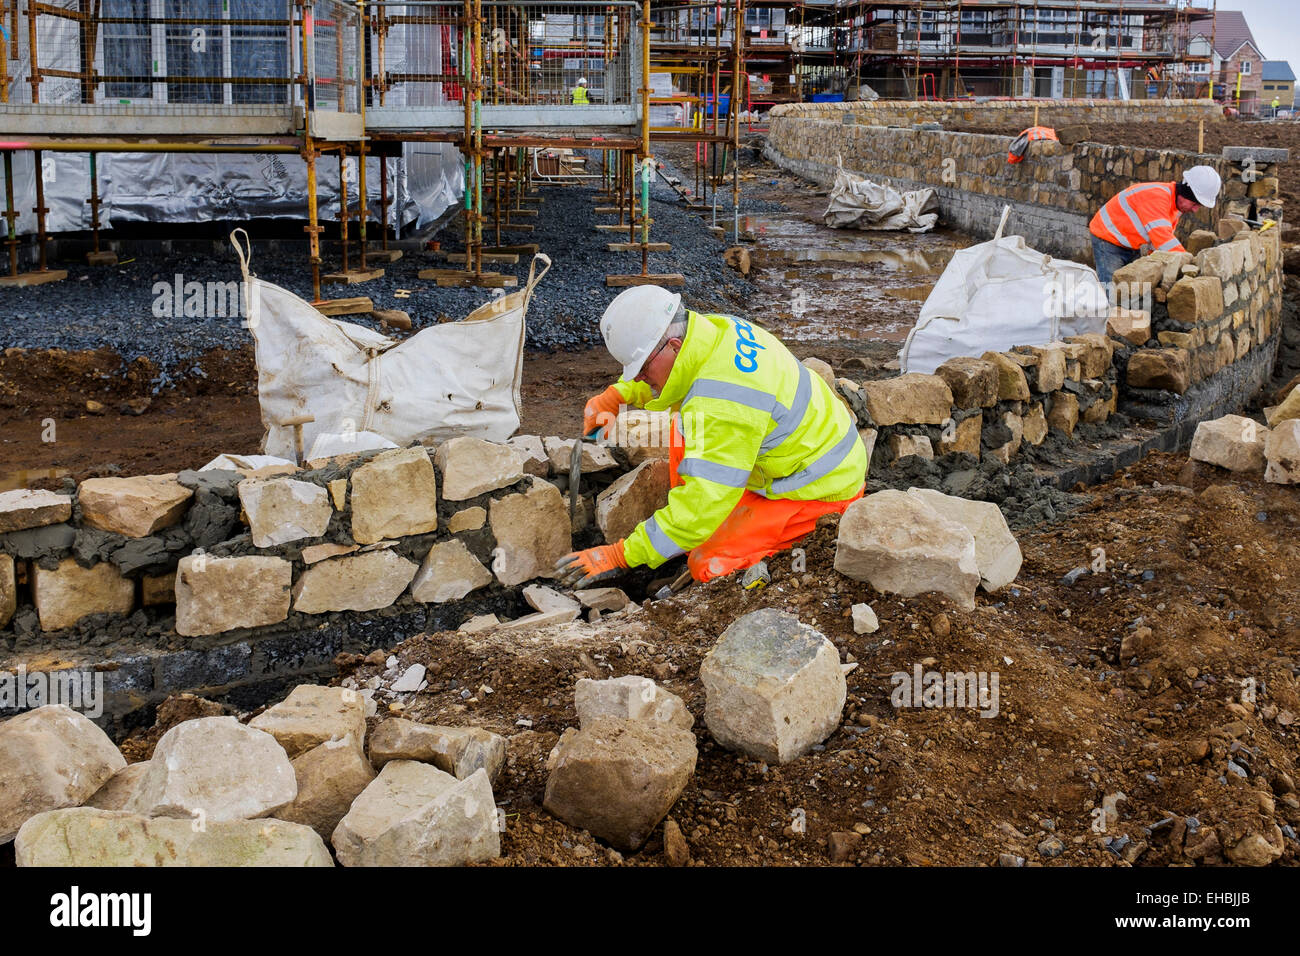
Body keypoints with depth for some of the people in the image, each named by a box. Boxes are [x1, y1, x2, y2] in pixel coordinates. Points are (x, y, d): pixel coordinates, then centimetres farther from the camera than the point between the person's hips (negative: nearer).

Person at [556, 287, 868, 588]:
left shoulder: (723, 404, -34)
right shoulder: (717, 327, -6)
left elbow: (704, 500, -33)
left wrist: (618, 556, -28)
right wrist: (616, 395, 3)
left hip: (821, 488, -10)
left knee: (710, 567, -17)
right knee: (683, 431, 12)